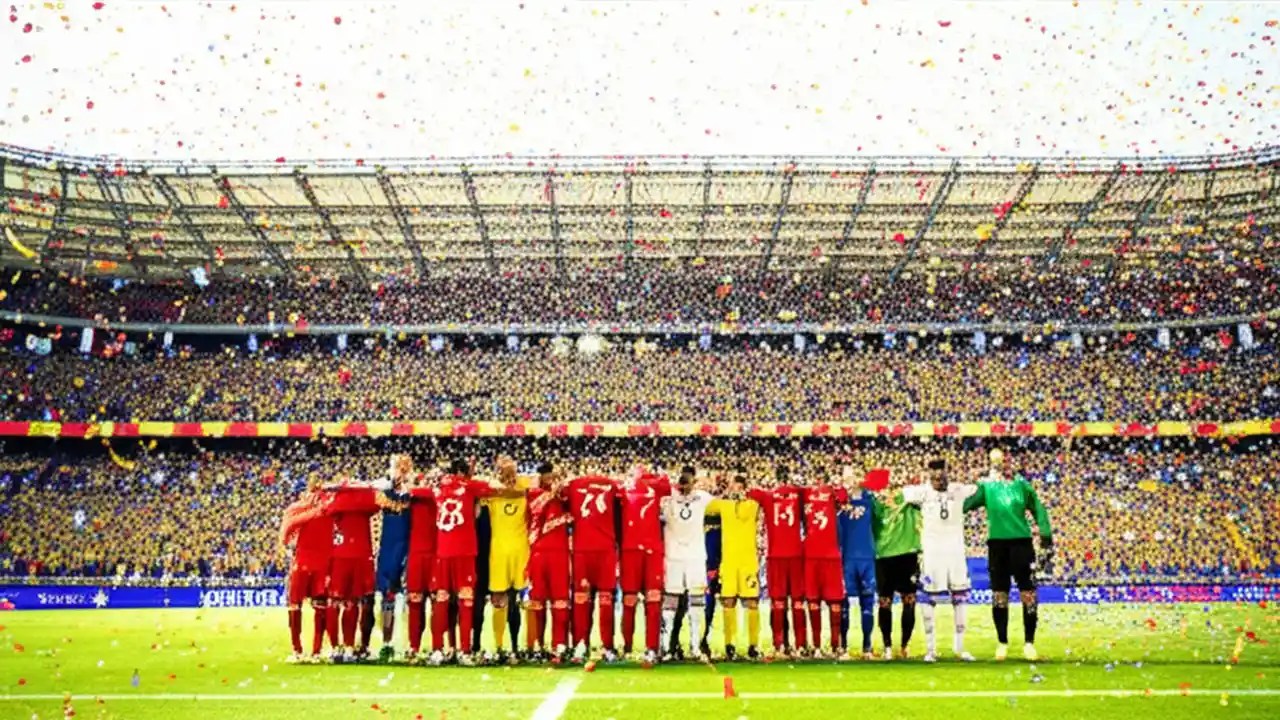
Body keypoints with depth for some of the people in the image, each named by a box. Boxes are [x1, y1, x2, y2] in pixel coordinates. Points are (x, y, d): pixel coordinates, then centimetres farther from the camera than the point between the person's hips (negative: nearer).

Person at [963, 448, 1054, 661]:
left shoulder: (1021, 484, 7)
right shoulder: (985, 486, 6)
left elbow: (1038, 510, 9)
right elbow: (965, 504, -4)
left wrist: (1046, 539, 4)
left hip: (1021, 541, 0)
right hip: (996, 543, 0)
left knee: (1028, 594, 1)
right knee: (999, 596, 6)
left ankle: (1029, 642, 13)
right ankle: (1002, 643, 18)